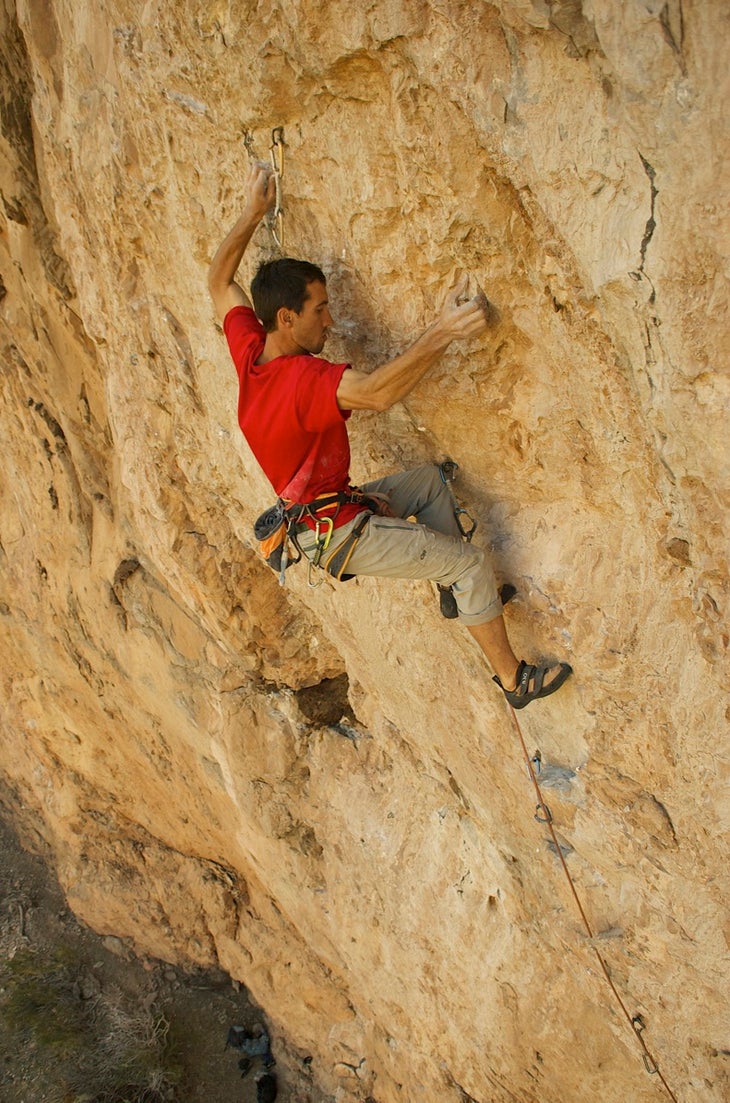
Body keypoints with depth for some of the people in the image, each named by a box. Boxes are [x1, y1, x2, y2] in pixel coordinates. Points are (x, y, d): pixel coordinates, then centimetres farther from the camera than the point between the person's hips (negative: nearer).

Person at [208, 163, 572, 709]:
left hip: (326, 506, 10)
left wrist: (253, 212, 13)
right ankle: (514, 679, 10)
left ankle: (453, 587, 26)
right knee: (473, 563, -4)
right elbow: (377, 392, -48)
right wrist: (443, 331, -51)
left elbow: (220, 281, 11)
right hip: (341, 533, -10)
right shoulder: (304, 377, -29)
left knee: (430, 479, 23)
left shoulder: (249, 353, -4)